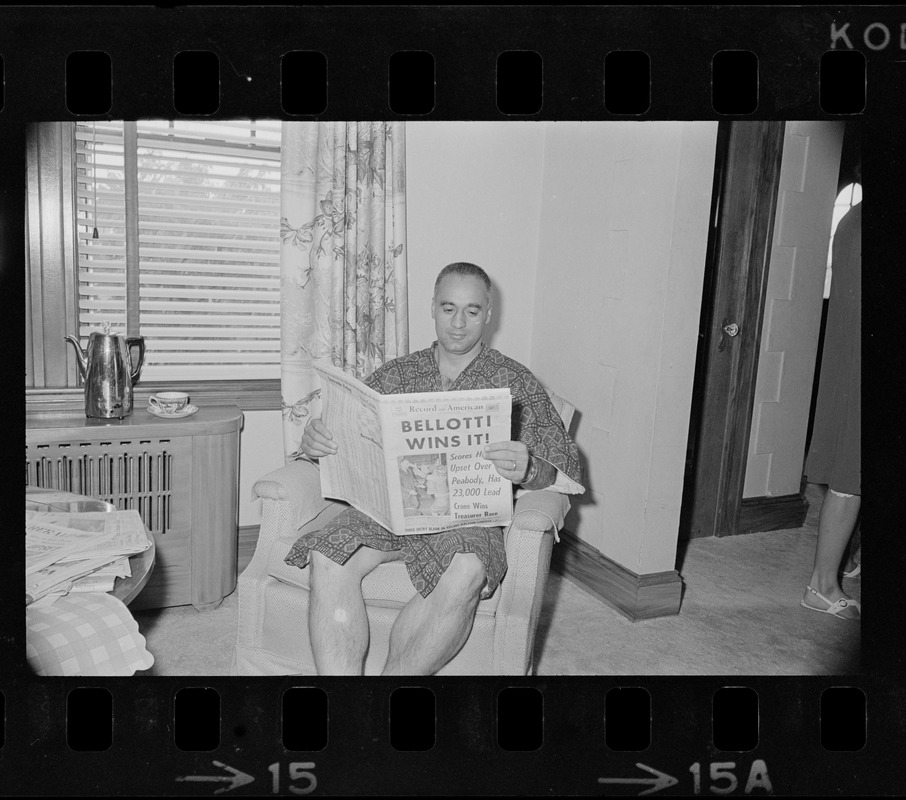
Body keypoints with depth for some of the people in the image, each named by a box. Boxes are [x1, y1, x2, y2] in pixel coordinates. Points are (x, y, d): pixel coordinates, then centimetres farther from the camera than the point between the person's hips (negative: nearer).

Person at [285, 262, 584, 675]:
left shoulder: (516, 383, 10)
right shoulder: (394, 375, 18)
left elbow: (568, 469, 2)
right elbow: (344, 438, 14)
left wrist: (528, 470, -22)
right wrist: (315, 442, -12)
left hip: (470, 514, -2)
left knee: (464, 574, -36)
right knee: (327, 557, -29)